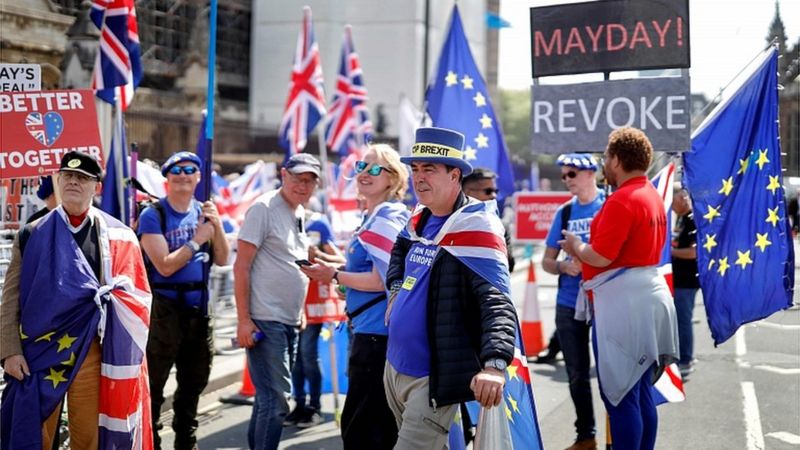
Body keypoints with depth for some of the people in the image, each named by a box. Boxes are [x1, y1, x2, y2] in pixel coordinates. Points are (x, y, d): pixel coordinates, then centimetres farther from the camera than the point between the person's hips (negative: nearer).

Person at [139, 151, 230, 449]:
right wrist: (197, 240, -15)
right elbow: (165, 266, -17)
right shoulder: (153, 215, -9)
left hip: (198, 308, 6)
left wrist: (217, 225, -11)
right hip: (164, 309, -6)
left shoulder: (204, 212, 8)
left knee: (194, 381, 17)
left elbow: (222, 260, 3)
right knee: (153, 384, -4)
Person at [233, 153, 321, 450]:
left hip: (289, 322, 8)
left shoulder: (300, 214, 14)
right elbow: (241, 266, -13)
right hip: (265, 322, -8)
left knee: (269, 397, 15)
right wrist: (243, 320, -17)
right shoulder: (264, 208, -10)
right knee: (276, 400, -9)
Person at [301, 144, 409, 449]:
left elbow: (382, 280, -21)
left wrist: (336, 276, -11)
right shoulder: (375, 216, 17)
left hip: (376, 334, -11)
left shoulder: (386, 219, -14)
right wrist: (337, 267, 17)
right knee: (385, 424, 19)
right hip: (378, 331, 11)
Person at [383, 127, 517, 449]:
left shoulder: (474, 227, -17)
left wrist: (494, 365, -43)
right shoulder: (419, 219, 8)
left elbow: (497, 301, -28)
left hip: (433, 379, -8)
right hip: (395, 366, 8)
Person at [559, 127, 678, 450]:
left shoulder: (622, 200, -16)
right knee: (641, 393, 16)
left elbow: (600, 256, -21)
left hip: (622, 303, -10)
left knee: (620, 395, -4)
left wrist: (575, 246, -1)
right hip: (649, 294, 10)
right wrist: (584, 250, 17)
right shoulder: (653, 196, 15)